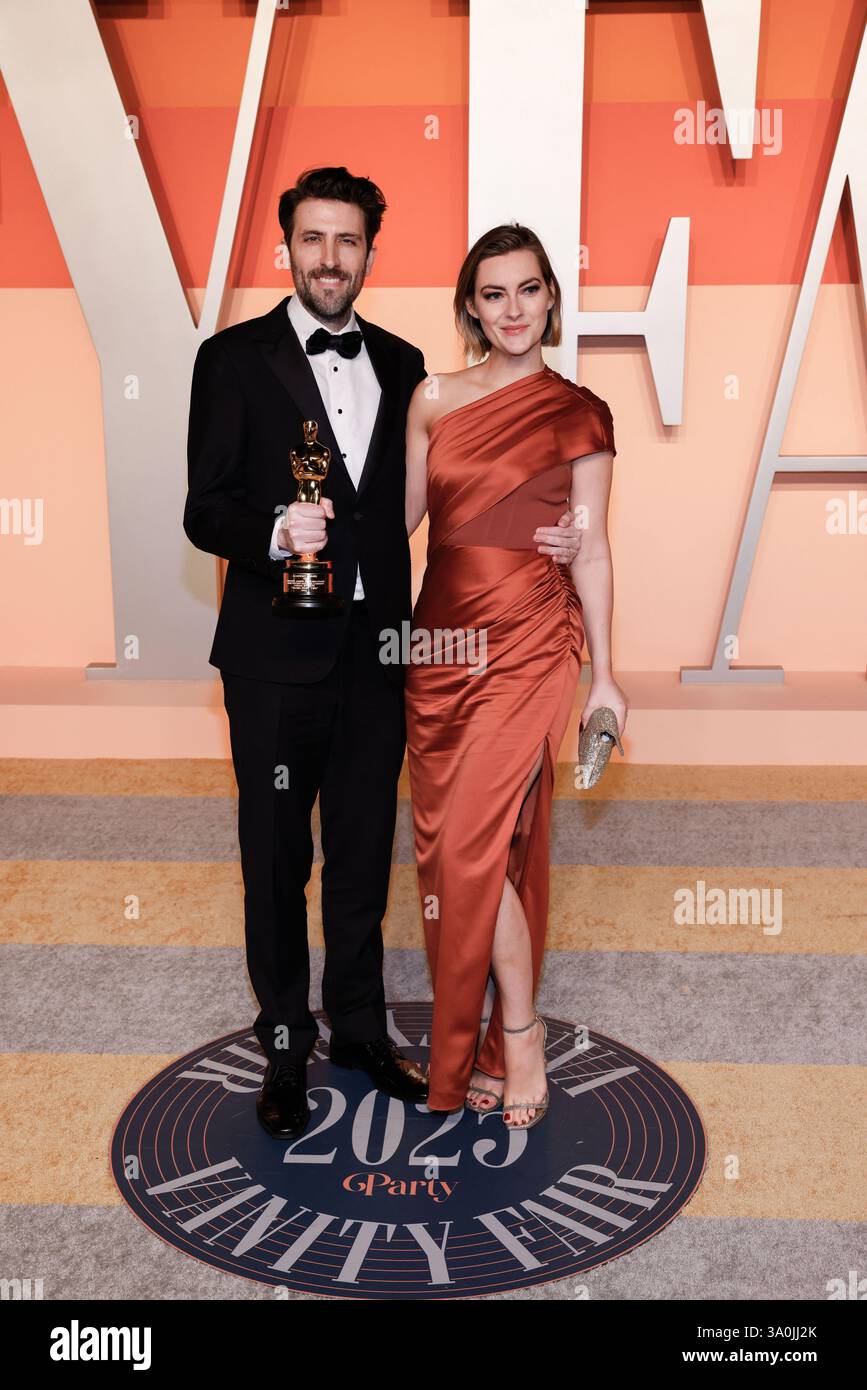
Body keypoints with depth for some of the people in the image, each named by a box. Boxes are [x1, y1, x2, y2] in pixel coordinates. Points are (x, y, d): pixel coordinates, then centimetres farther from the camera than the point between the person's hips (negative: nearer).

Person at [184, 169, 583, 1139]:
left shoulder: (400, 363, 10)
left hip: (374, 648, 4)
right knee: (276, 860, 10)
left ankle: (360, 1028, 35)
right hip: (277, 654, -3)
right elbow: (204, 511, -7)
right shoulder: (234, 358, -3)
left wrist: (536, 533, 0)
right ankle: (285, 1048, 29)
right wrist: (274, 533, -28)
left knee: (364, 853, 16)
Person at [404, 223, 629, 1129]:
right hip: (440, 639, 4)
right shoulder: (433, 400, 7)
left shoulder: (579, 414, 1)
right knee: (452, 840, 9)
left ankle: (516, 1031, 12)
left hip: (526, 645, -3)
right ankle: (474, 1040, 26)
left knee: (473, 844, -11)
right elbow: (399, 518, 9)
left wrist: (604, 675, 0)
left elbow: (591, 551, 1)